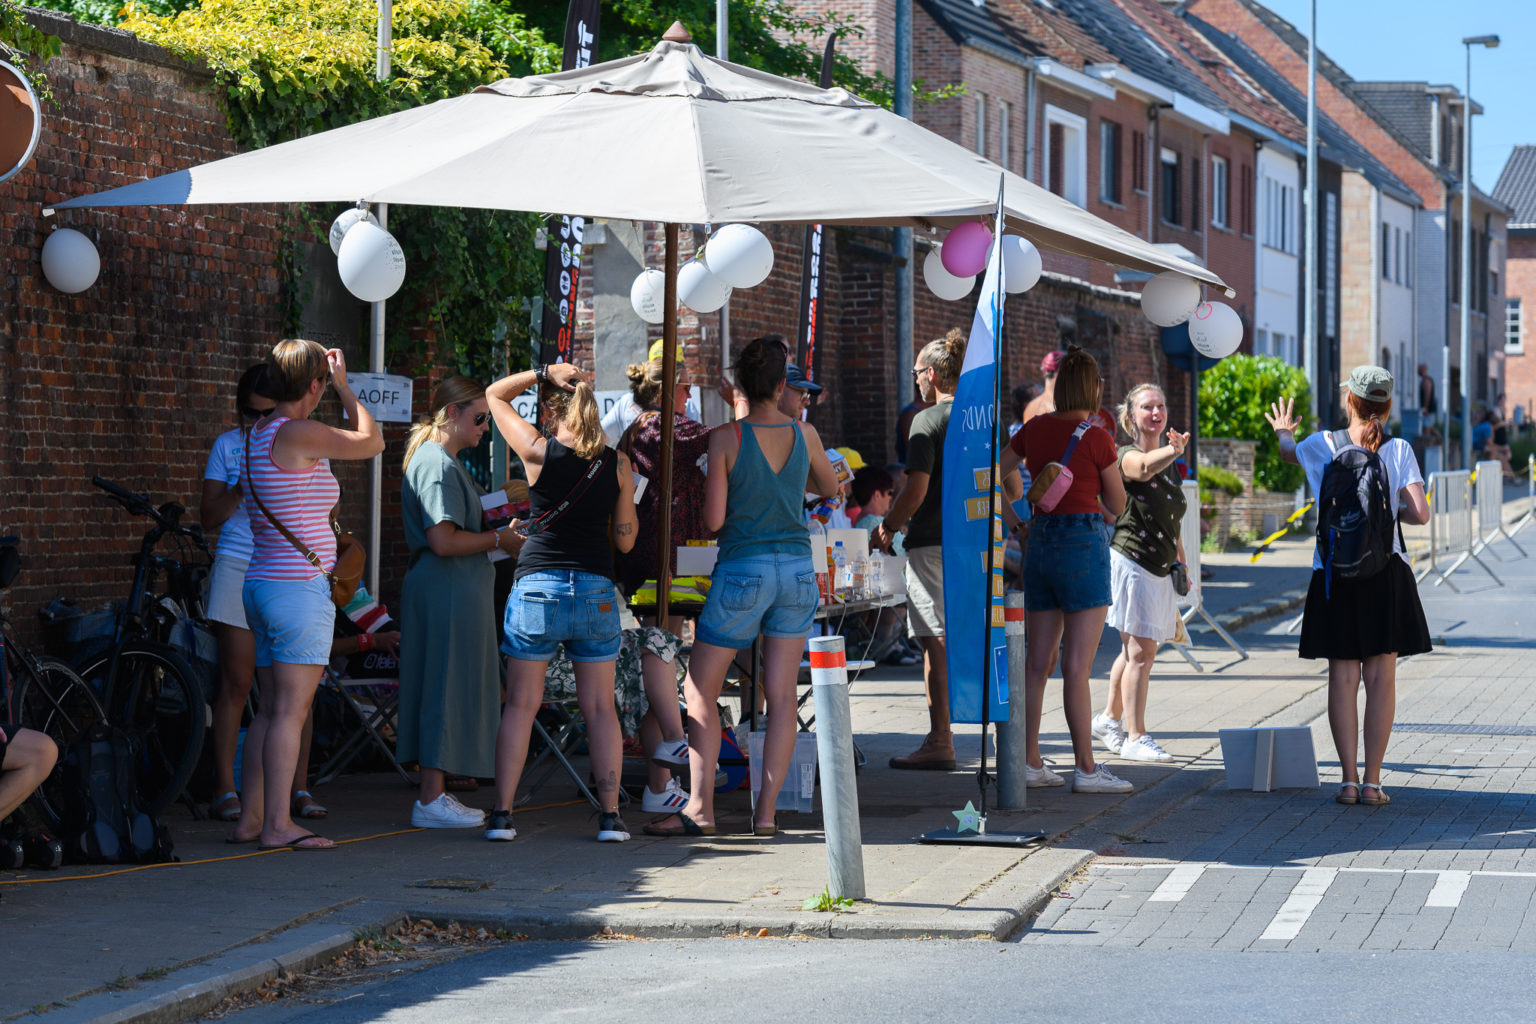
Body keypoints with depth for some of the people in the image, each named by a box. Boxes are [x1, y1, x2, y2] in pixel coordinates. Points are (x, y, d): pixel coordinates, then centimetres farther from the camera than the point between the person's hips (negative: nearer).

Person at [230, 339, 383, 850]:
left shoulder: (258, 434, 11)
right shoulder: (299, 435, -15)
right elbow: (371, 440, -7)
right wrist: (344, 385, 5)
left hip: (261, 585, 9)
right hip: (299, 585, -9)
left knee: (271, 709, 12)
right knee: (291, 709, -7)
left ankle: (250, 818, 13)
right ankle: (278, 824, -7)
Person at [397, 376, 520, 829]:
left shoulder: (444, 462, 20)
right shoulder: (437, 465, -14)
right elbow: (444, 540, -22)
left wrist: (498, 532, 16)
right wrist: (499, 539, -11)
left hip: (457, 592, 11)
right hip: (446, 592, -11)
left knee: (446, 691, 12)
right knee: (444, 689, -7)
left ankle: (434, 793, 15)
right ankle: (431, 800, -5)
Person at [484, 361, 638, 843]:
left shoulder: (539, 451, -6)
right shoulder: (617, 463, 1)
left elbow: (495, 394, 9)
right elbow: (625, 539, 6)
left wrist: (543, 372, 2)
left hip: (537, 588, -2)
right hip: (596, 591, 2)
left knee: (520, 704, 6)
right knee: (600, 708, 9)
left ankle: (502, 813, 4)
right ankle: (610, 815, 6)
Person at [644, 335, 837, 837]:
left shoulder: (726, 438, -11)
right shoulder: (804, 434, 1)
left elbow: (713, 519, -10)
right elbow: (829, 486, 21)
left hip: (743, 570, -4)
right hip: (797, 567, 4)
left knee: (701, 689, 5)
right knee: (781, 697, 5)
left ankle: (700, 808, -4)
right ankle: (766, 810, 2)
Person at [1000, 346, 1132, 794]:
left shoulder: (1034, 429, 5)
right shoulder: (1097, 439, -9)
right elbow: (1117, 505, 2)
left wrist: (1009, 516, 20)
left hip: (1039, 543, 6)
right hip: (1084, 542, -6)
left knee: (1038, 661, 10)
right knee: (1077, 665, -6)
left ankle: (1030, 762, 12)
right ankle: (1086, 768, -3)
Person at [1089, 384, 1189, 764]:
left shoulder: (1168, 461, 14)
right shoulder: (1127, 456, -11)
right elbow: (1145, 468, -37)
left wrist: (1181, 562, 19)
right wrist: (1173, 452, -56)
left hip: (1159, 569, 8)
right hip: (1130, 560, -8)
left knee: (1137, 649, 16)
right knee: (1141, 651, -10)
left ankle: (1110, 719, 32)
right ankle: (1135, 737, -8)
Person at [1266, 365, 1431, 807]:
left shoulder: (1324, 445, -1)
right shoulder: (1399, 451, -4)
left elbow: (1286, 451, 22)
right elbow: (1419, 513, -11)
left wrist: (1282, 431, 46)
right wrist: (1388, 510, 11)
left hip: (1334, 574, 1)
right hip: (1386, 572, 0)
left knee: (1342, 678, 4)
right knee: (1381, 678, 3)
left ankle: (1349, 779, 2)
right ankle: (1372, 782, 2)